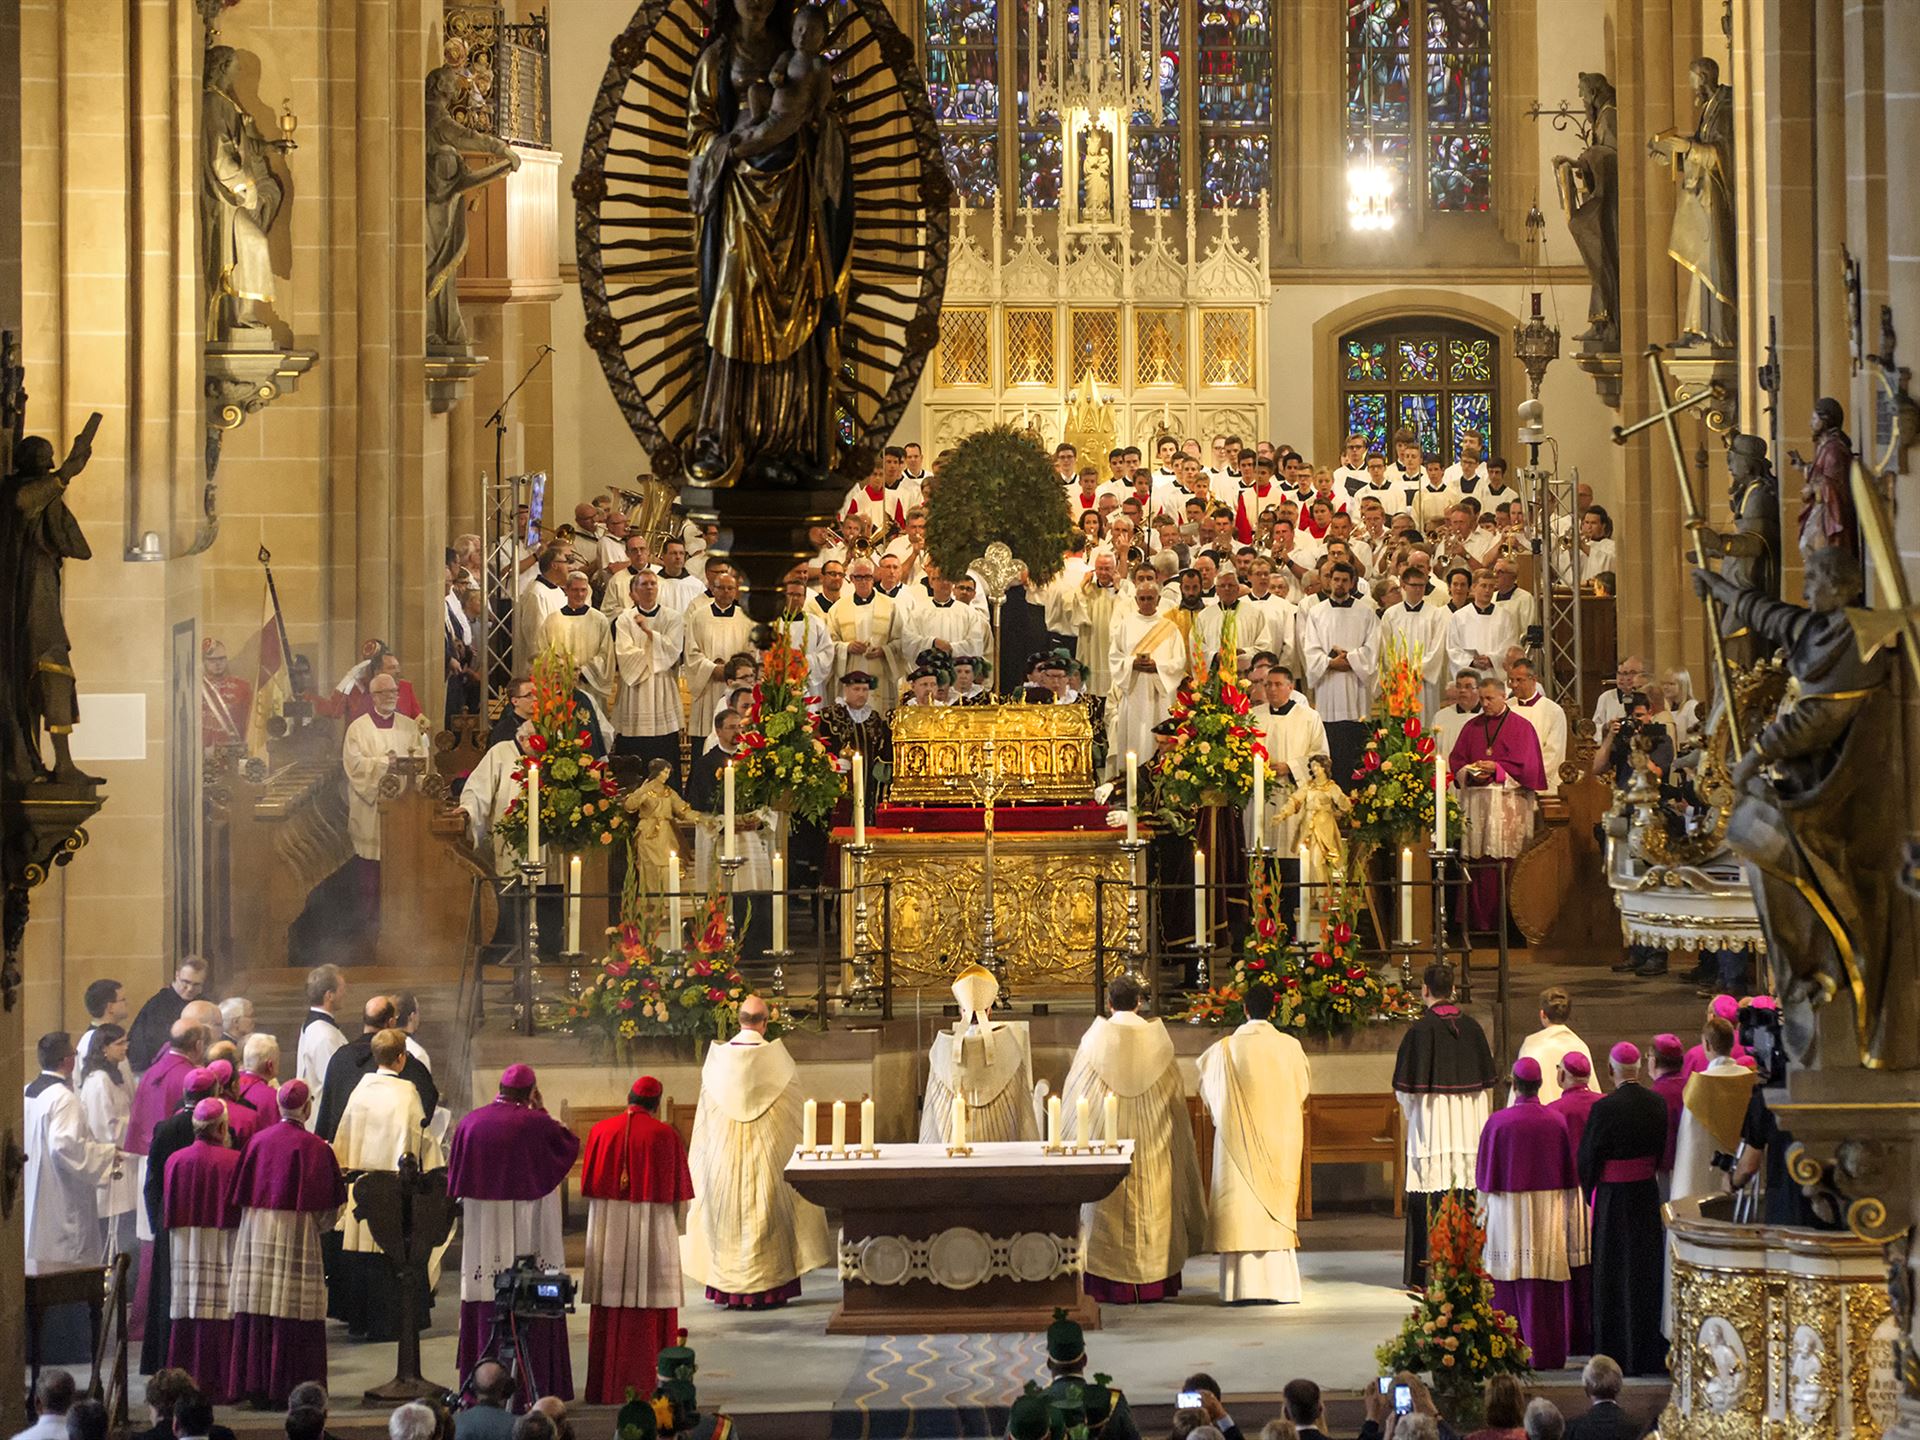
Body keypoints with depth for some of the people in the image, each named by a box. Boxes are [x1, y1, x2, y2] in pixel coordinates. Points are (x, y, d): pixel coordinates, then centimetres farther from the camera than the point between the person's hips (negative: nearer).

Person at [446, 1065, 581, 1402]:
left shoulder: (471, 1122, 1)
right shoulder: (535, 1124, -9)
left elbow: (455, 1172, 9)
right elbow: (571, 1145, 6)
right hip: (527, 1231, -3)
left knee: (486, 1306, 7)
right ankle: (533, 1382, -1)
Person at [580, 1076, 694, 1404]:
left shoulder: (600, 1131, 1)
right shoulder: (665, 1135, -6)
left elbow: (588, 1186, 8)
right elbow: (679, 1191, -1)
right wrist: (676, 1228, 14)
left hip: (607, 1230, 3)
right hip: (652, 1228, -3)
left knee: (609, 1312, 7)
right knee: (648, 1312, 2)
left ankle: (604, 1386, 9)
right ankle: (642, 1383, 0)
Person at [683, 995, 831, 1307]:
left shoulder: (718, 1057, -2)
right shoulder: (776, 1058, -9)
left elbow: (706, 1110, 5)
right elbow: (794, 1105, -2)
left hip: (724, 1151, 2)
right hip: (765, 1150, -2)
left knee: (727, 1213, 8)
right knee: (766, 1212, 4)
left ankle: (728, 1291, 10)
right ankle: (767, 1289, 4)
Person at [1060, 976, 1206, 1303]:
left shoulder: (1095, 1038, -6)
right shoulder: (1158, 1039, 0)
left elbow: (1075, 1096, -1)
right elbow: (1176, 1095, 6)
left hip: (1106, 1139, -2)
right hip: (1152, 1141, 2)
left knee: (1108, 1208, 1)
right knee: (1152, 1207, 9)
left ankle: (1109, 1285, -2)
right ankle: (1154, 1284, 10)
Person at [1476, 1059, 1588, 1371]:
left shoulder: (1497, 1122, -10)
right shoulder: (1557, 1122, -4)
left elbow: (1485, 1175, -3)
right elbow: (1570, 1175, 4)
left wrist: (1483, 1216, 9)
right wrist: (1568, 1214, 14)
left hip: (1508, 1212, -2)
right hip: (1549, 1214, 2)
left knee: (1511, 1285, 5)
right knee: (1549, 1289, 7)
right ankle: (1548, 1353, 10)